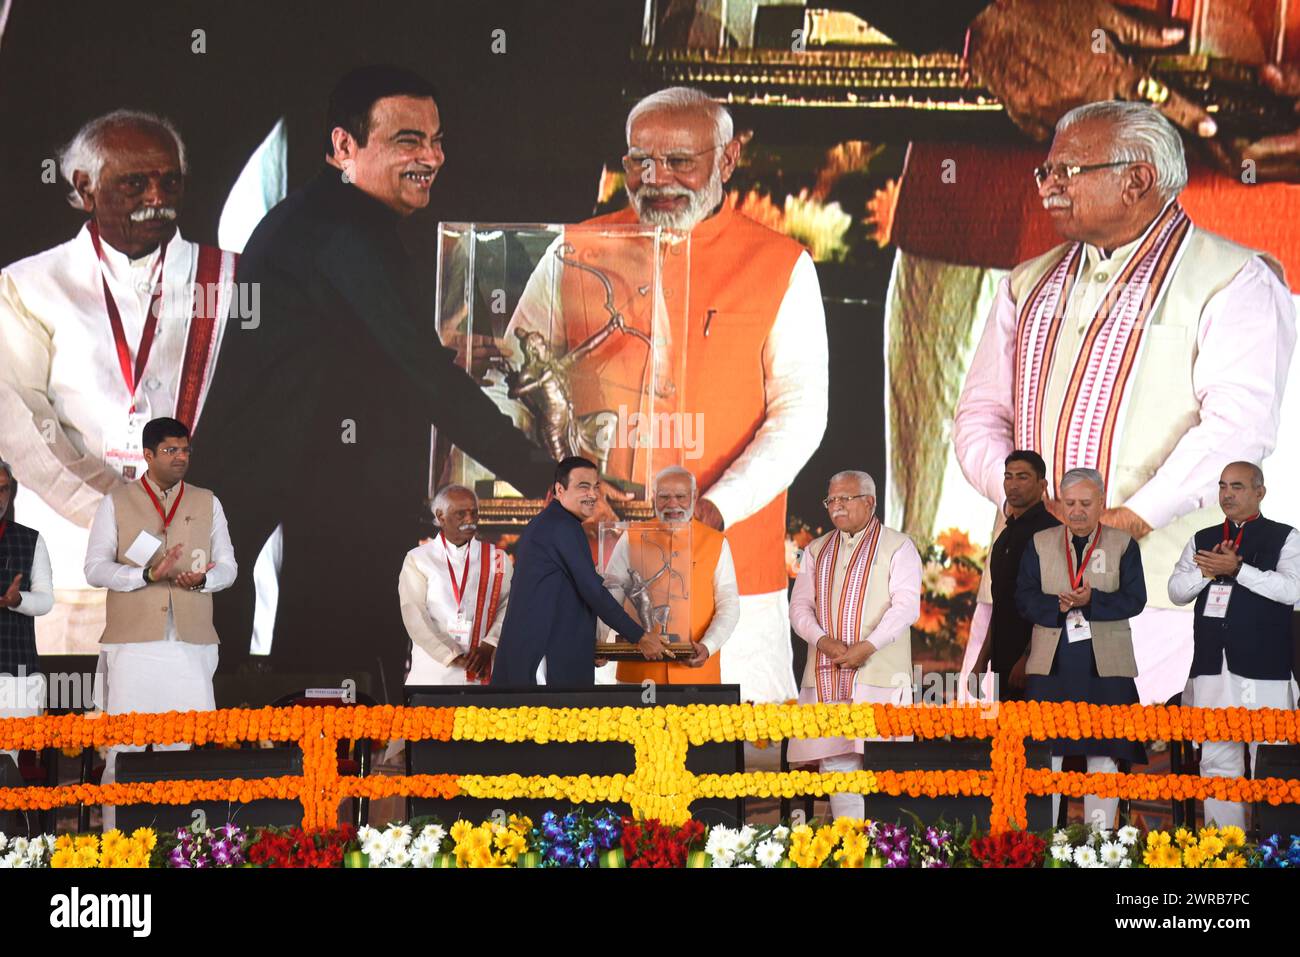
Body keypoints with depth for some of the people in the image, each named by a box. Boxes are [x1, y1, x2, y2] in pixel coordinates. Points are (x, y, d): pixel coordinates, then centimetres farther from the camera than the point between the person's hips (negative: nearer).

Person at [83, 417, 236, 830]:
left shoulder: (207, 503, 13)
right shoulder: (116, 502, 6)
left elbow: (228, 567, 13)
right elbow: (95, 568, -1)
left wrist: (203, 578, -10)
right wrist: (148, 574, -16)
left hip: (192, 641, 2)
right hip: (133, 640, -2)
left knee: (190, 742, -1)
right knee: (124, 743, -2)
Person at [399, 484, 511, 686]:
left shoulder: (497, 558, 12)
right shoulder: (417, 560, 5)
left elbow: (509, 605, 2)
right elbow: (414, 617, -4)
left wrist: (488, 647, -14)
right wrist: (453, 657, -12)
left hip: (483, 675, 1)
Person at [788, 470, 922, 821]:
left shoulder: (897, 547, 4)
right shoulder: (816, 551, 19)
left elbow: (906, 606, -6)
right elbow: (800, 606, 11)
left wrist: (867, 646, -18)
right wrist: (824, 641, -9)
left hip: (878, 673, -4)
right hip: (826, 676, 4)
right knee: (835, 761, -1)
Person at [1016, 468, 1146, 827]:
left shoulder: (1123, 545, 6)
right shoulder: (1040, 544, 10)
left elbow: (1134, 599, -4)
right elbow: (1024, 599, 2)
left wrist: (1091, 601, -19)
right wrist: (1059, 606, -17)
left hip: (1105, 666, -1)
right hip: (1052, 663, 1)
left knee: (1103, 754, 2)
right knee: (1045, 755, 2)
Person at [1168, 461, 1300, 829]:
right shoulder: (1202, 540, 17)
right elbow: (1176, 591, 12)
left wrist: (1237, 569, -15)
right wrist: (1206, 571, -6)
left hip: (1263, 668, -4)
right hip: (1212, 667, 5)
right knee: (1217, 760, 6)